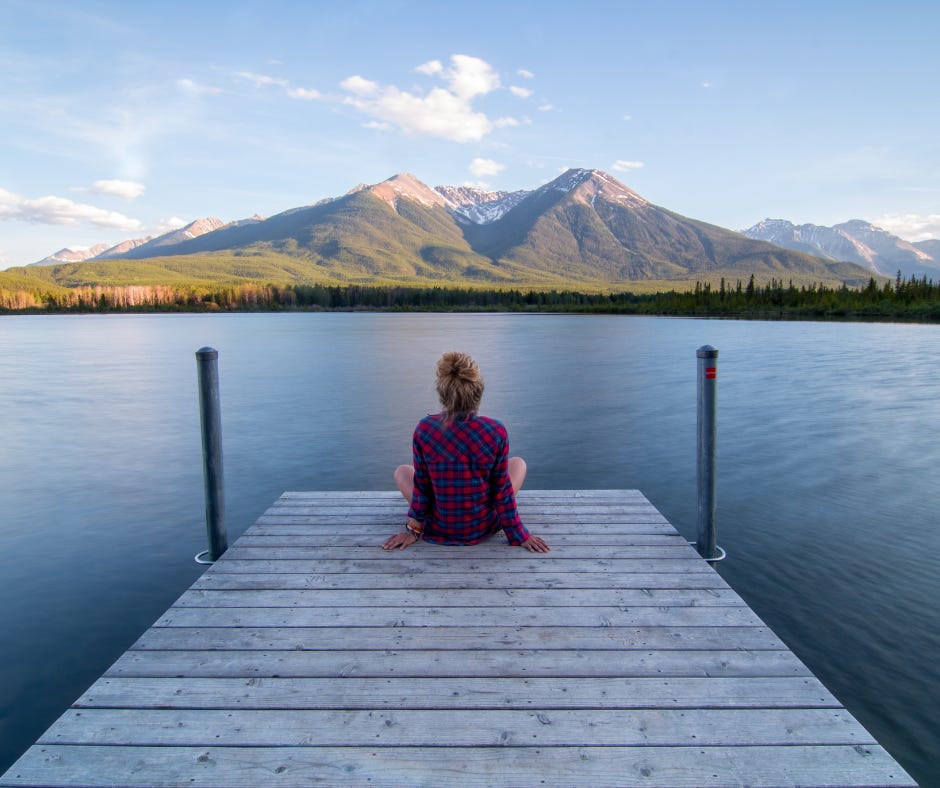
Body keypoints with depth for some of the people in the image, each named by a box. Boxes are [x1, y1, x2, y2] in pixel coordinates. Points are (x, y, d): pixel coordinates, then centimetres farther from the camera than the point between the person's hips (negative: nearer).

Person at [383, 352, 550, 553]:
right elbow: (502, 489, -11)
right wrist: (519, 535, 3)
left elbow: (421, 485, -8)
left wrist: (414, 529, 7)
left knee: (401, 471, 26)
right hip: (484, 527, 0)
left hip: (438, 529, 1)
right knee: (518, 462, 22)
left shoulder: (424, 429, -18)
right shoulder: (496, 432, -19)